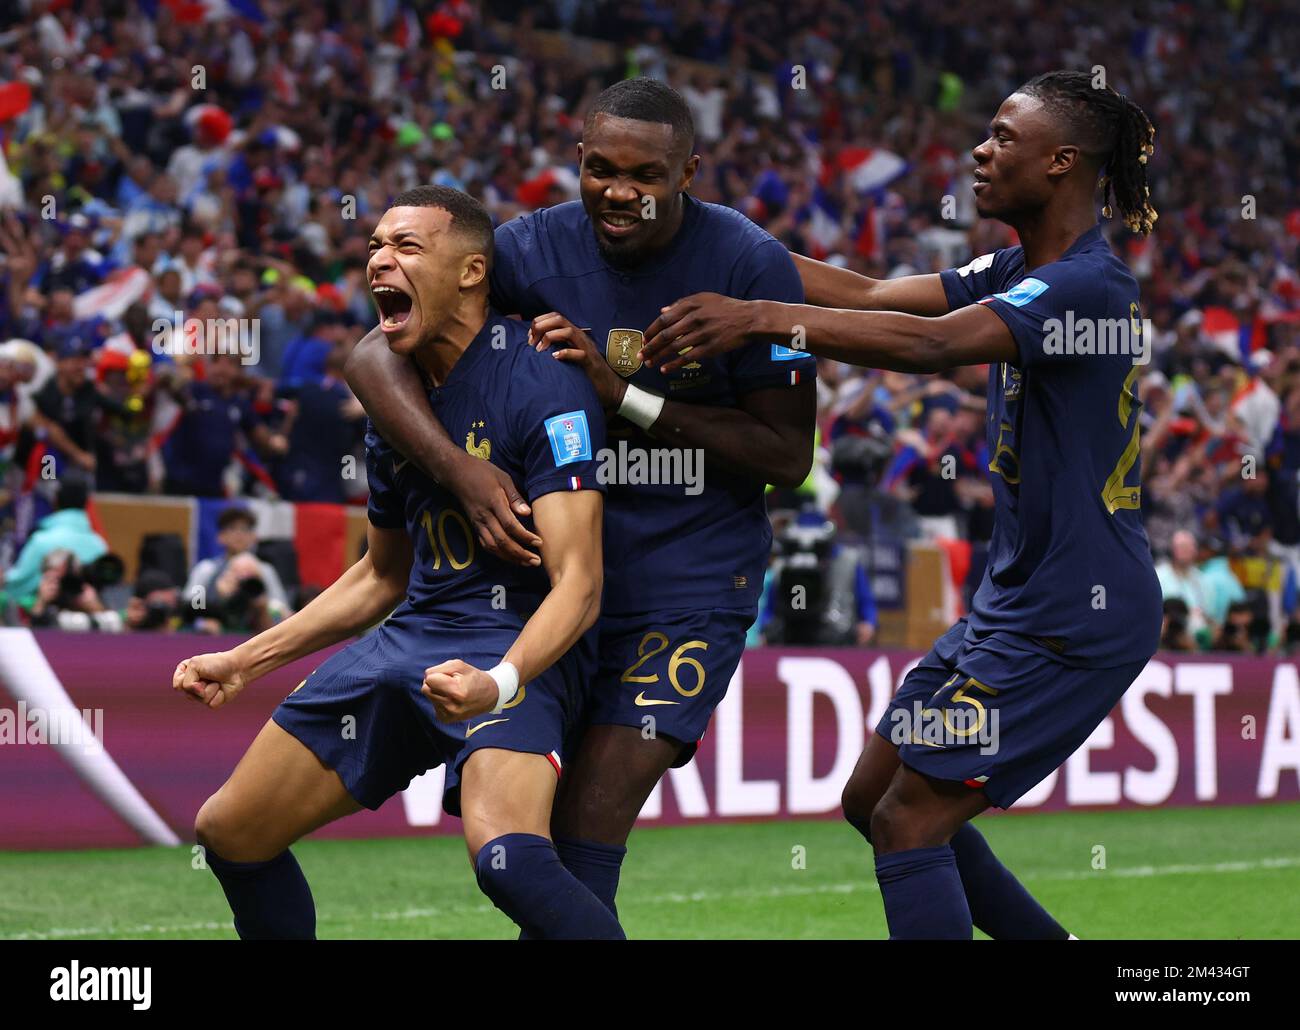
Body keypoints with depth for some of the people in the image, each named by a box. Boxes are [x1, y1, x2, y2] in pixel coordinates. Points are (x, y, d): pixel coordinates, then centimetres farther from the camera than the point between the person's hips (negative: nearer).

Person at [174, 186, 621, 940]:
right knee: (229, 833, 9)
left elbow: (578, 583, -22)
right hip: (411, 639, 8)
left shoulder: (542, 388, -14)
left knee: (508, 860, -35)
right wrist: (246, 661, 21)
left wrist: (501, 681, -39)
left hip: (518, 648, -8)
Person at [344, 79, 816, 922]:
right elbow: (374, 356, -13)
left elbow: (788, 455, -13)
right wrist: (463, 470, -31)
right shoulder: (535, 249, -6)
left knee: (584, 835, -14)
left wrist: (624, 394, -21)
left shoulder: (751, 266, -12)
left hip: (691, 583, -4)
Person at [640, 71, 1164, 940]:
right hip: (1017, 600, 10)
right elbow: (874, 296, 11)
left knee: (909, 822, -11)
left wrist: (762, 318, -39)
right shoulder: (1020, 273, 12)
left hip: (1072, 621, -10)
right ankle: (1048, 943, 23)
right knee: (874, 800, 14)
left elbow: (932, 343, -33)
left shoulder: (1087, 285, -19)